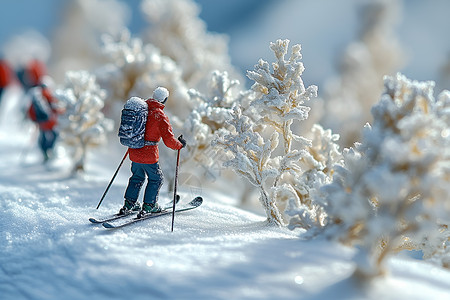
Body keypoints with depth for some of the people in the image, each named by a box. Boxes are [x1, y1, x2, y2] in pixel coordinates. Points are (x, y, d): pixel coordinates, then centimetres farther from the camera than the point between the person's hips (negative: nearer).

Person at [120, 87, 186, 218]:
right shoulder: (160, 115, -16)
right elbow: (168, 140, -17)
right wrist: (180, 144, 2)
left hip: (134, 152, 6)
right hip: (148, 154, -6)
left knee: (137, 177, 24)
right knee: (156, 179, 14)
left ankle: (129, 203, 27)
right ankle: (149, 206, 16)